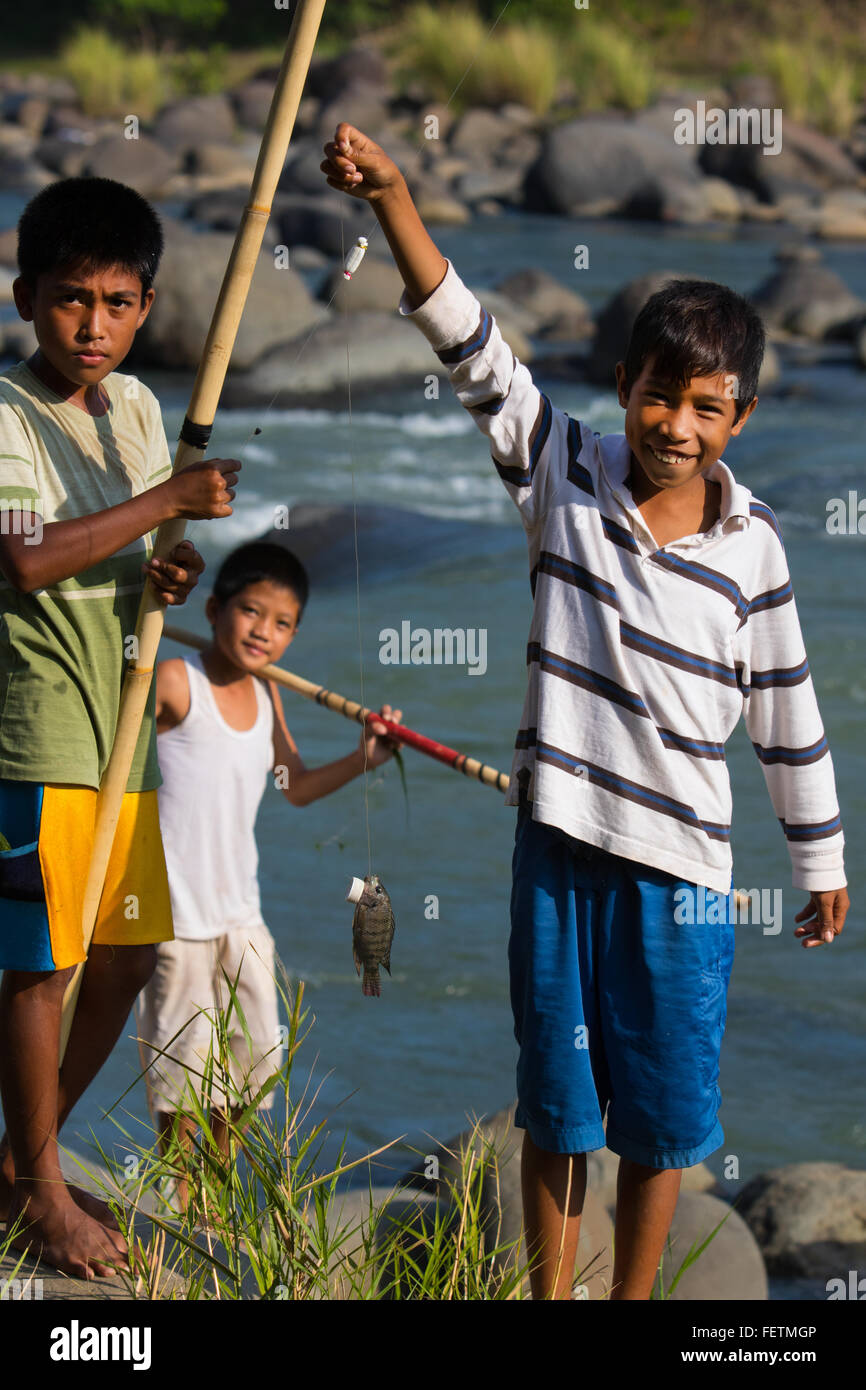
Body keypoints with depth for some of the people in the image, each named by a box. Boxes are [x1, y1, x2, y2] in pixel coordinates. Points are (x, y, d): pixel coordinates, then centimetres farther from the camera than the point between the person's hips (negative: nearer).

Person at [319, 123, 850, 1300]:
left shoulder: (753, 546, -5)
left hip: (682, 869, 0)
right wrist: (392, 195, -29)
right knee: (556, 1100, 13)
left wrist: (823, 864, 12)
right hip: (559, 844, 0)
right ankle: (551, 1294, 28)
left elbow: (789, 716, 4)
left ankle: (634, 1302, 26)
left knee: (665, 1112, 9)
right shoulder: (566, 476, -5)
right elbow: (473, 350, -16)